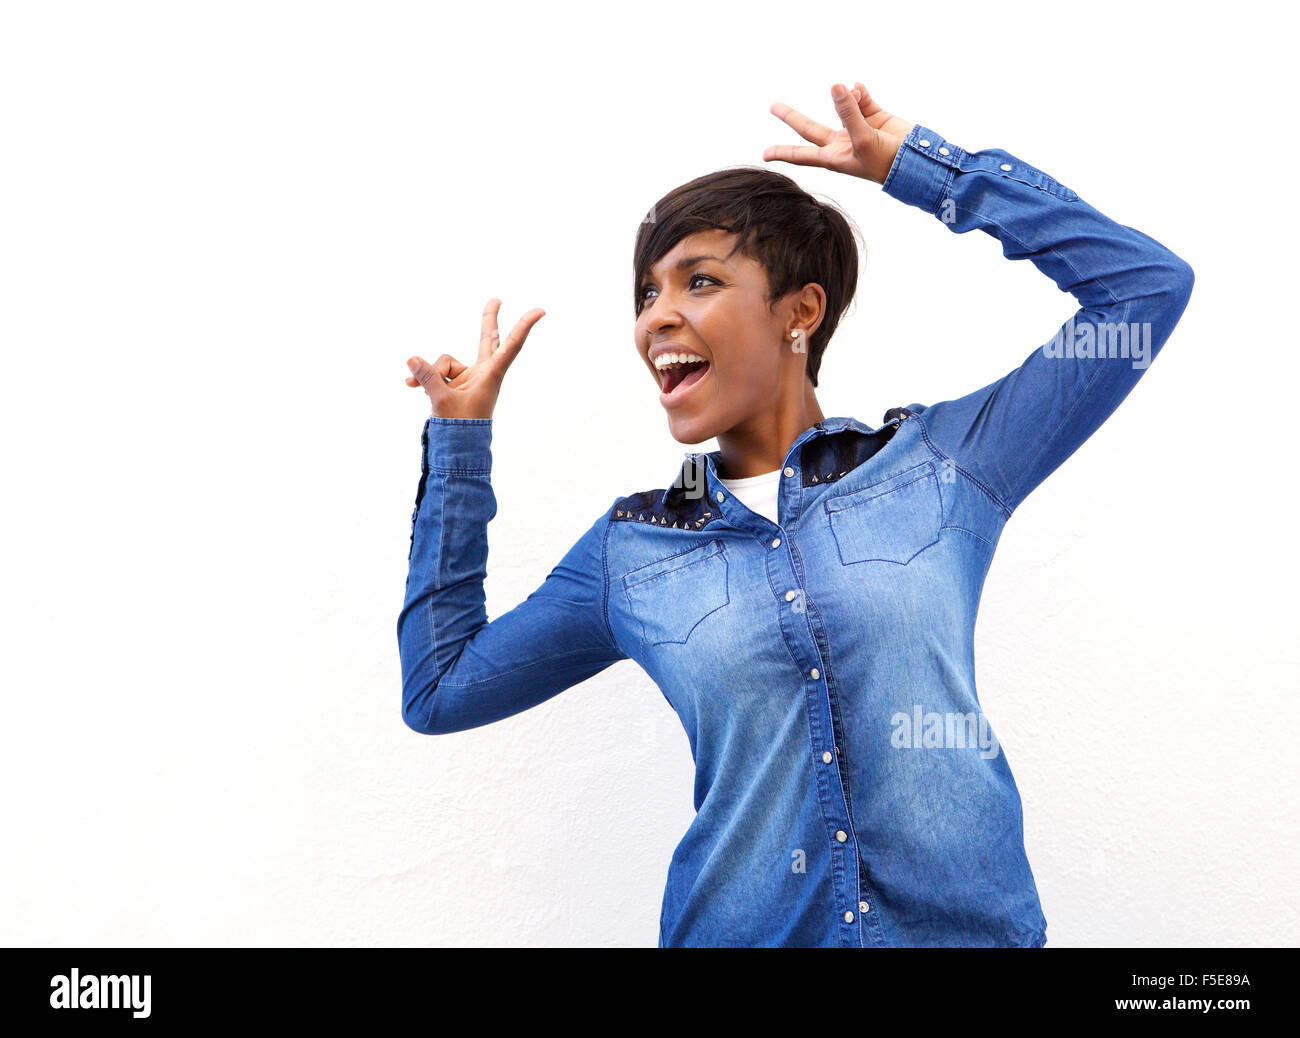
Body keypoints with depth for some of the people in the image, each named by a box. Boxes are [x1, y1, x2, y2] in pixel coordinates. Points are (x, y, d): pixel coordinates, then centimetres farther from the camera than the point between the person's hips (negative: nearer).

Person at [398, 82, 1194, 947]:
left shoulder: (941, 461, -3)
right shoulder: (630, 550, 1)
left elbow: (1147, 283, -1)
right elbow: (441, 688, 6)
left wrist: (912, 162, -2)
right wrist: (459, 437, 5)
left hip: (973, 923, 0)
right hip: (742, 928, 1)